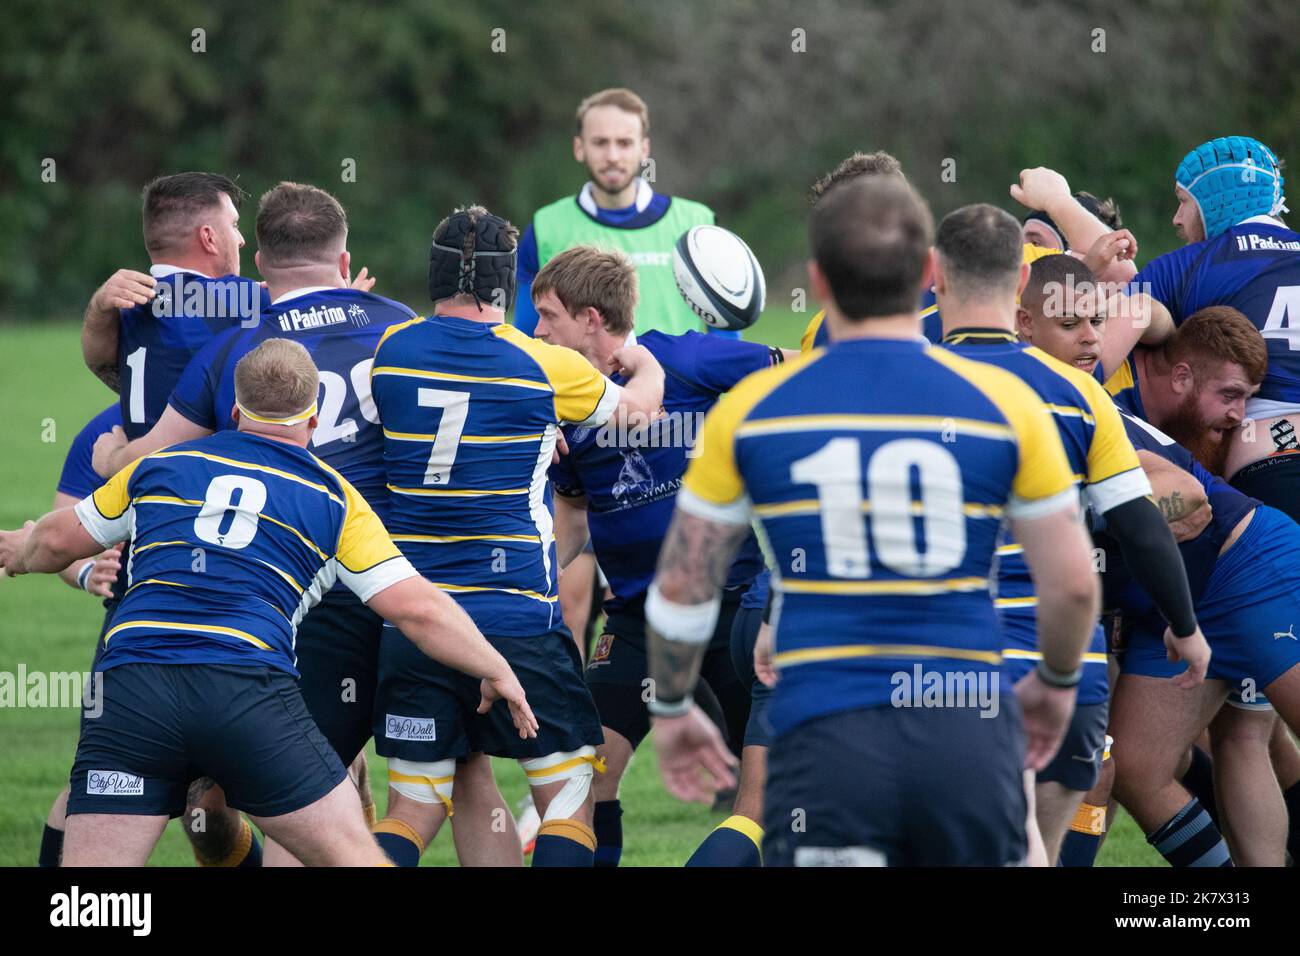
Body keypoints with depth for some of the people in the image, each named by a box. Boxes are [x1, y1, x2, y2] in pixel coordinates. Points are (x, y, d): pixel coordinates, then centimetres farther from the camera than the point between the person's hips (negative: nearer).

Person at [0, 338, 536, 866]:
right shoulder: (334, 500, 15)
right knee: (353, 856, 10)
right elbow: (416, 608, 9)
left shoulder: (161, 467, 21)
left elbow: (59, 540, 32)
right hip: (250, 696, -2)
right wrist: (497, 672, 22)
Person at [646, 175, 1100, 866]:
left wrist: (671, 710, 24)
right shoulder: (1002, 402, 1)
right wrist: (1056, 682, 24)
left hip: (824, 738, -1)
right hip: (968, 737, 1)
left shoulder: (750, 410, 2)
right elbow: (1074, 583, 4)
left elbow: (681, 587, 8)